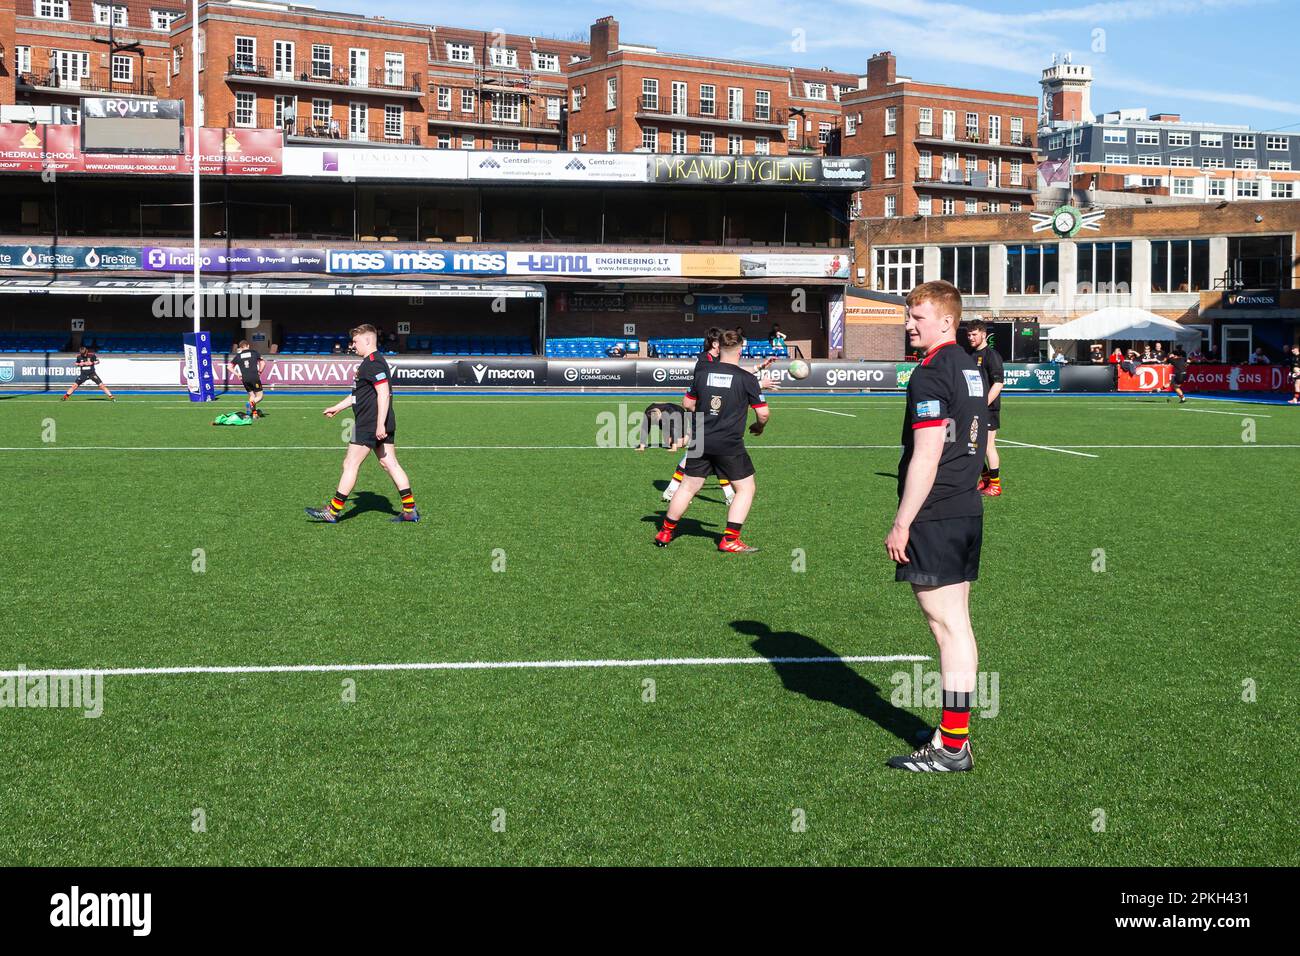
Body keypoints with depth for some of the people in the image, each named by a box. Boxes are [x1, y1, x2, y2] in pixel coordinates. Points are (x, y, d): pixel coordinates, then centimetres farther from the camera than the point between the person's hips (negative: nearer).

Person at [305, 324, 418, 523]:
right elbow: (358, 395, 31)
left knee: (350, 464, -4)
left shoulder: (373, 363, -14)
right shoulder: (371, 363, 20)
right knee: (390, 464, 8)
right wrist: (337, 408, 35)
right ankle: (410, 510, 7)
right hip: (383, 425, 10)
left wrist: (380, 424, -27)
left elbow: (384, 393, -24)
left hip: (370, 425, -10)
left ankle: (333, 511, 2)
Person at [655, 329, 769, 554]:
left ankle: (665, 533, 22)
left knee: (688, 486, 15)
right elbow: (763, 413, -6)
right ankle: (730, 539, 3)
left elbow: (687, 404, 10)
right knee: (745, 488, 9)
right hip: (730, 445, -4)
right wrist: (759, 426, 15)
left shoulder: (702, 371, 2)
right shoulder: (747, 378, -8)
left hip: (700, 441, 4)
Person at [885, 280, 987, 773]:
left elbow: (926, 457, -20)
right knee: (958, 623, 12)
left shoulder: (930, 374, -15)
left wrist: (901, 524, -16)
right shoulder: (971, 369, 14)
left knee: (947, 625, -5)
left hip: (935, 518, -9)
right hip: (969, 511, 9)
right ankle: (958, 733, 19)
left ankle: (951, 746, -1)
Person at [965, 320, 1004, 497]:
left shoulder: (992, 355, -10)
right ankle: (985, 479, 26)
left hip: (988, 409, -8)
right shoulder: (971, 355, 15)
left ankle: (995, 485, 2)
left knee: (988, 445, -6)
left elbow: (998, 383, -17)